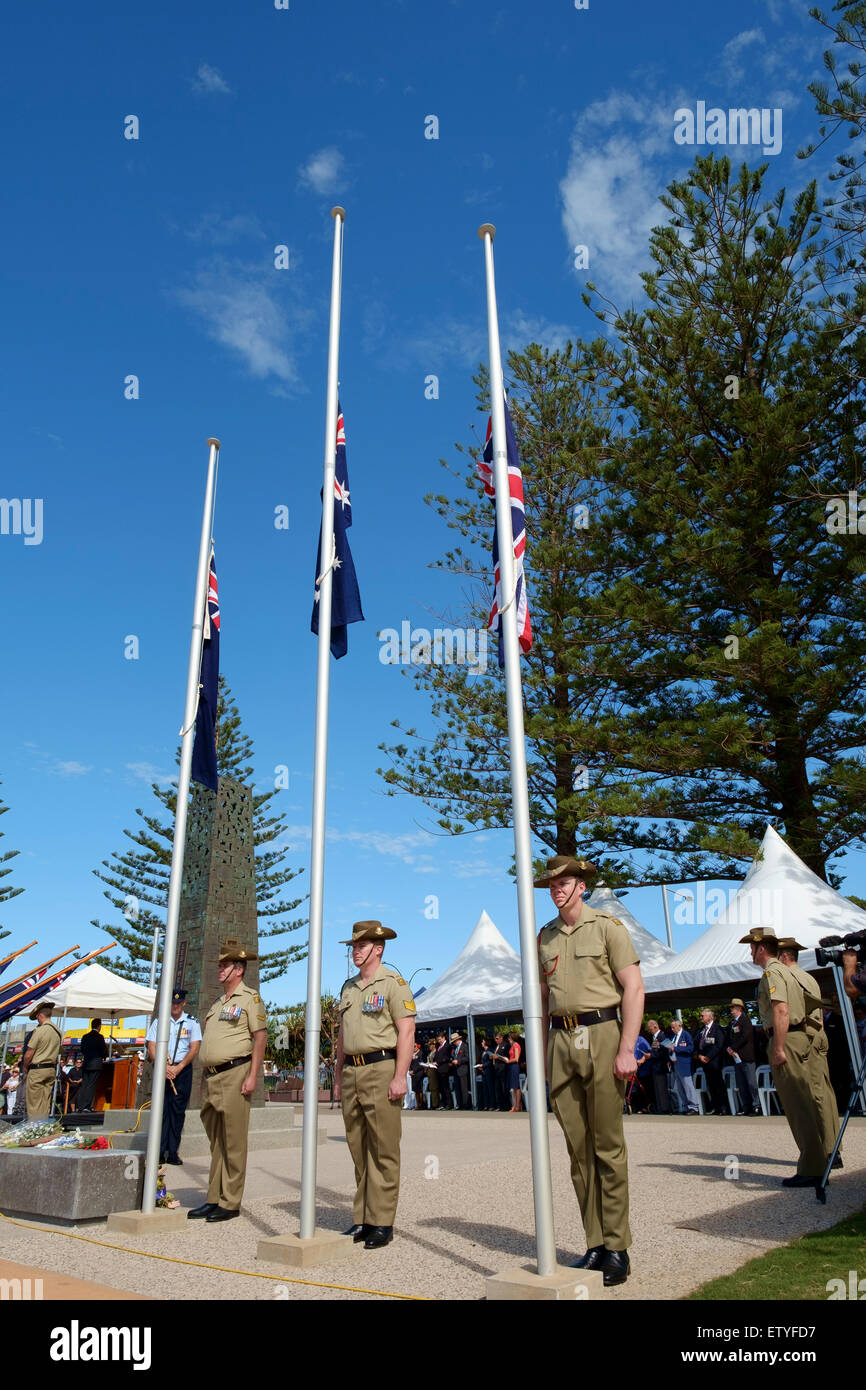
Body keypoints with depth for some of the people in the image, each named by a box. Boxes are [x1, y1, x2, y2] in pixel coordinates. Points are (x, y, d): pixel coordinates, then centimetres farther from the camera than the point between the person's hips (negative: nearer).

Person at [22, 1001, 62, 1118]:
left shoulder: (39, 1030, -13)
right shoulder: (58, 1031, 6)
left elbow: (28, 1055, -10)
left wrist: (25, 1067, 4)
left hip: (37, 1069, -6)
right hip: (52, 1069, 6)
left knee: (34, 1103, 0)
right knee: (46, 1103, 11)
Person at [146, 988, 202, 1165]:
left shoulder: (192, 1022, 7)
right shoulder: (159, 1021, 10)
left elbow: (194, 1049, 0)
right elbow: (151, 1047, 2)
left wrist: (178, 1067, -12)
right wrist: (163, 1066, -13)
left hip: (183, 1069, 0)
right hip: (162, 1069, 0)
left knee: (178, 1110, -1)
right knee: (162, 1108, -6)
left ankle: (173, 1152, 3)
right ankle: (159, 1151, -4)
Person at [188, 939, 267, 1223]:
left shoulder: (249, 998, -4)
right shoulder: (218, 1003, 20)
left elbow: (260, 1037, -11)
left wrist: (253, 1076, -17)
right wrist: (204, 1076, 18)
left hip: (235, 1074, -8)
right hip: (211, 1077, 8)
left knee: (233, 1142, -2)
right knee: (215, 1141, 13)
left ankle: (230, 1203, 5)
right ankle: (213, 1199, 20)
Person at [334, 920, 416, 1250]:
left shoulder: (393, 982, -5)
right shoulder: (348, 987, 17)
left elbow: (406, 1031, -11)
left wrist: (400, 1077, -17)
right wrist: (339, 1078, 18)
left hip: (381, 1069, -7)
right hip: (351, 1072, 7)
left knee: (383, 1151, -2)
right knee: (358, 1150, 11)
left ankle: (382, 1222, 5)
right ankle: (362, 1219, 19)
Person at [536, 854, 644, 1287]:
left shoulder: (607, 926, -2)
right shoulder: (544, 937, 13)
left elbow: (634, 988, -7)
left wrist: (627, 1049, -13)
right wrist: (539, 1051, 13)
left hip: (600, 1035, -5)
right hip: (560, 1043, 5)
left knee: (608, 1147, 0)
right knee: (578, 1150, 8)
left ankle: (617, 1249, 10)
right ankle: (595, 1245, 18)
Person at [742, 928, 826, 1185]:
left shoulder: (771, 972, -10)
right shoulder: (785, 971, 20)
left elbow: (781, 1010, -22)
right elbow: (815, 1002, 25)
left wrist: (778, 1049, -23)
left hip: (785, 1040, -10)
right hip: (800, 1037, 10)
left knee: (797, 1106, -7)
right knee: (803, 1102, 14)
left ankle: (811, 1169, -5)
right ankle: (816, 1162, 19)